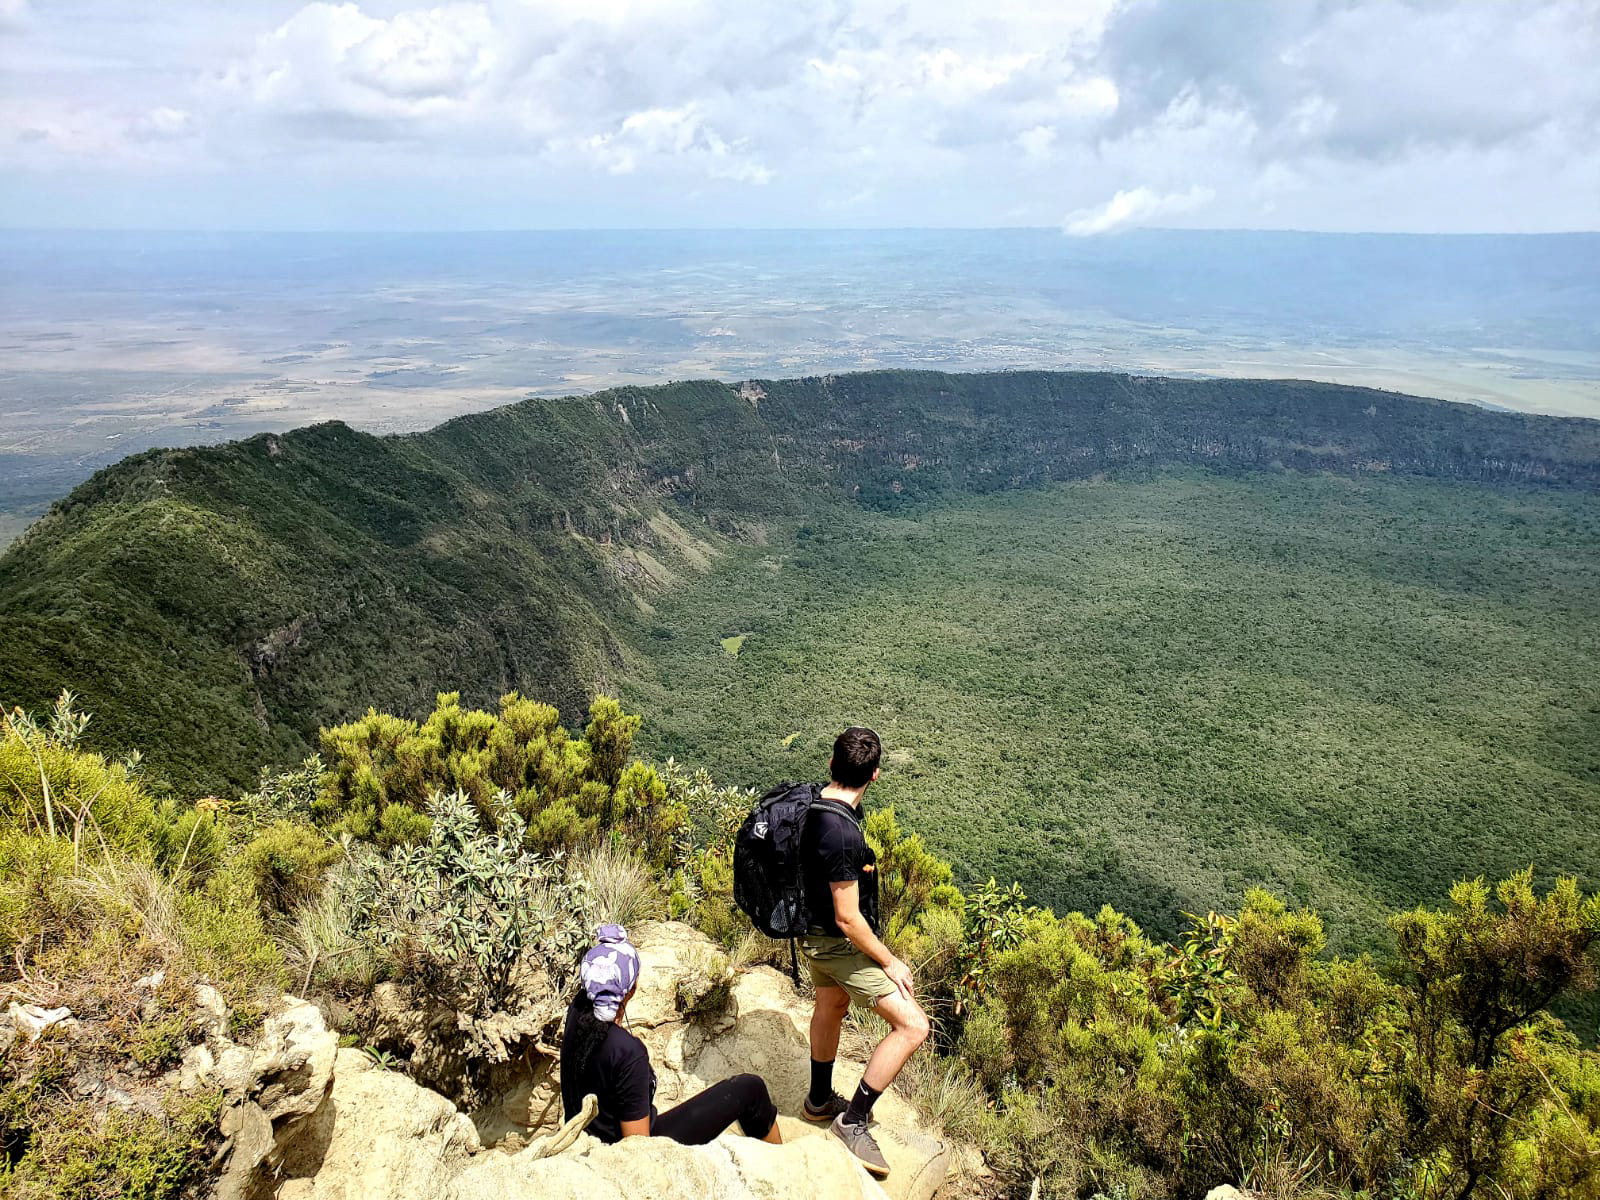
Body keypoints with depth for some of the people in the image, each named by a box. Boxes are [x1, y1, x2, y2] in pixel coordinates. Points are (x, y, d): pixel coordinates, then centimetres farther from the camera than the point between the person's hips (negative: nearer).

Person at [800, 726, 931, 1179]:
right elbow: (848, 918, -29)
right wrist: (890, 963, -16)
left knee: (830, 1008, 30)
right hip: (840, 944, -10)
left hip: (814, 931, 10)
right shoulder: (842, 835, -35)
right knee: (913, 1026, -5)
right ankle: (853, 1121, 7)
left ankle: (819, 1101, 51)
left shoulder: (811, 805, -8)